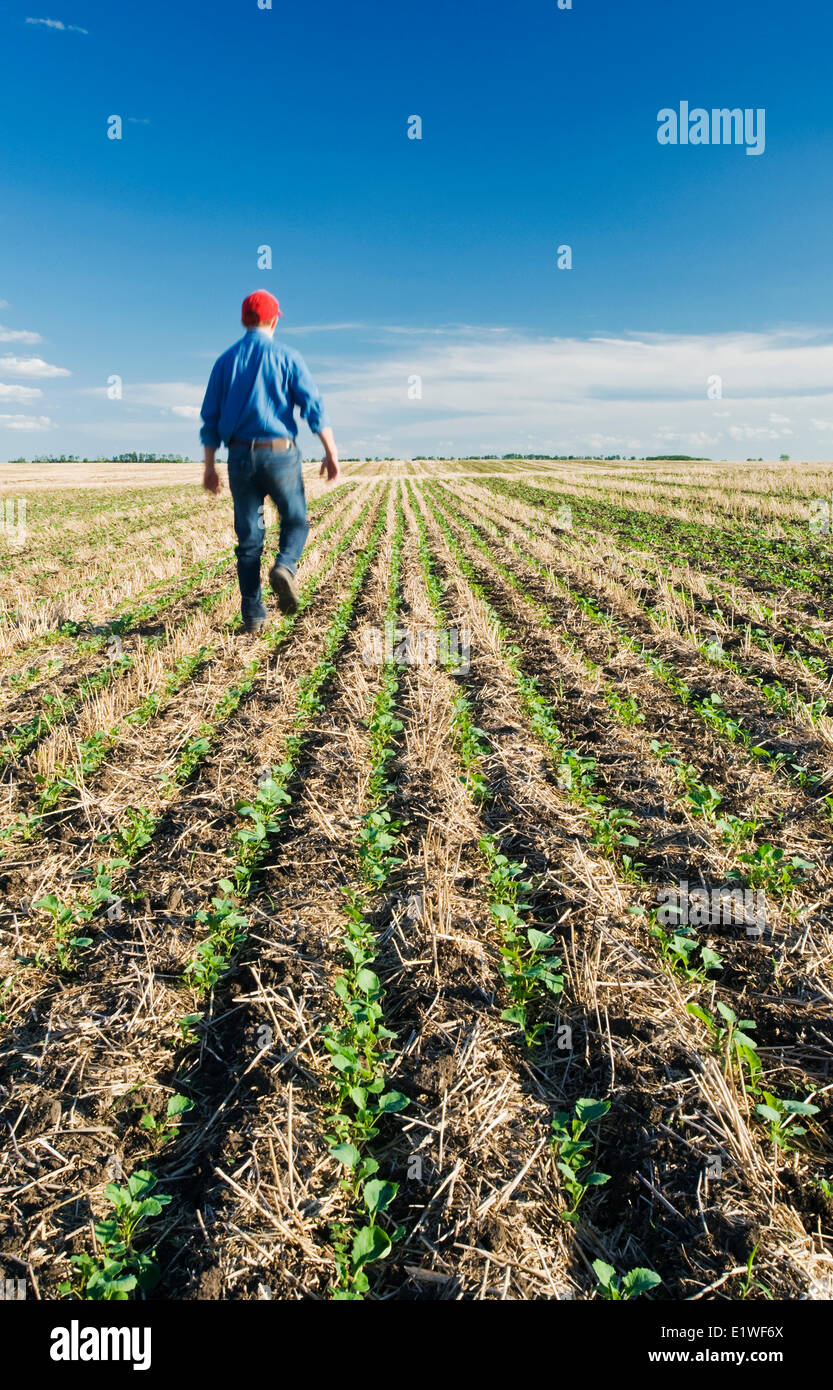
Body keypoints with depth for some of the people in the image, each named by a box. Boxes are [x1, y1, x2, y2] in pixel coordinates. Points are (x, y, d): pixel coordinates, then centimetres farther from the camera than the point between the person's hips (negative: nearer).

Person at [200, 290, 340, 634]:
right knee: (295, 522, 16)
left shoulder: (225, 361, 10)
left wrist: (209, 466, 13)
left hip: (240, 456, 3)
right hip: (279, 454, -2)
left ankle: (253, 616, 3)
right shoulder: (287, 357, 2)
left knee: (249, 538, 7)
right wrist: (331, 451, -7)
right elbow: (313, 405, -8)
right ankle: (284, 567, -16)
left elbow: (210, 418, 9)